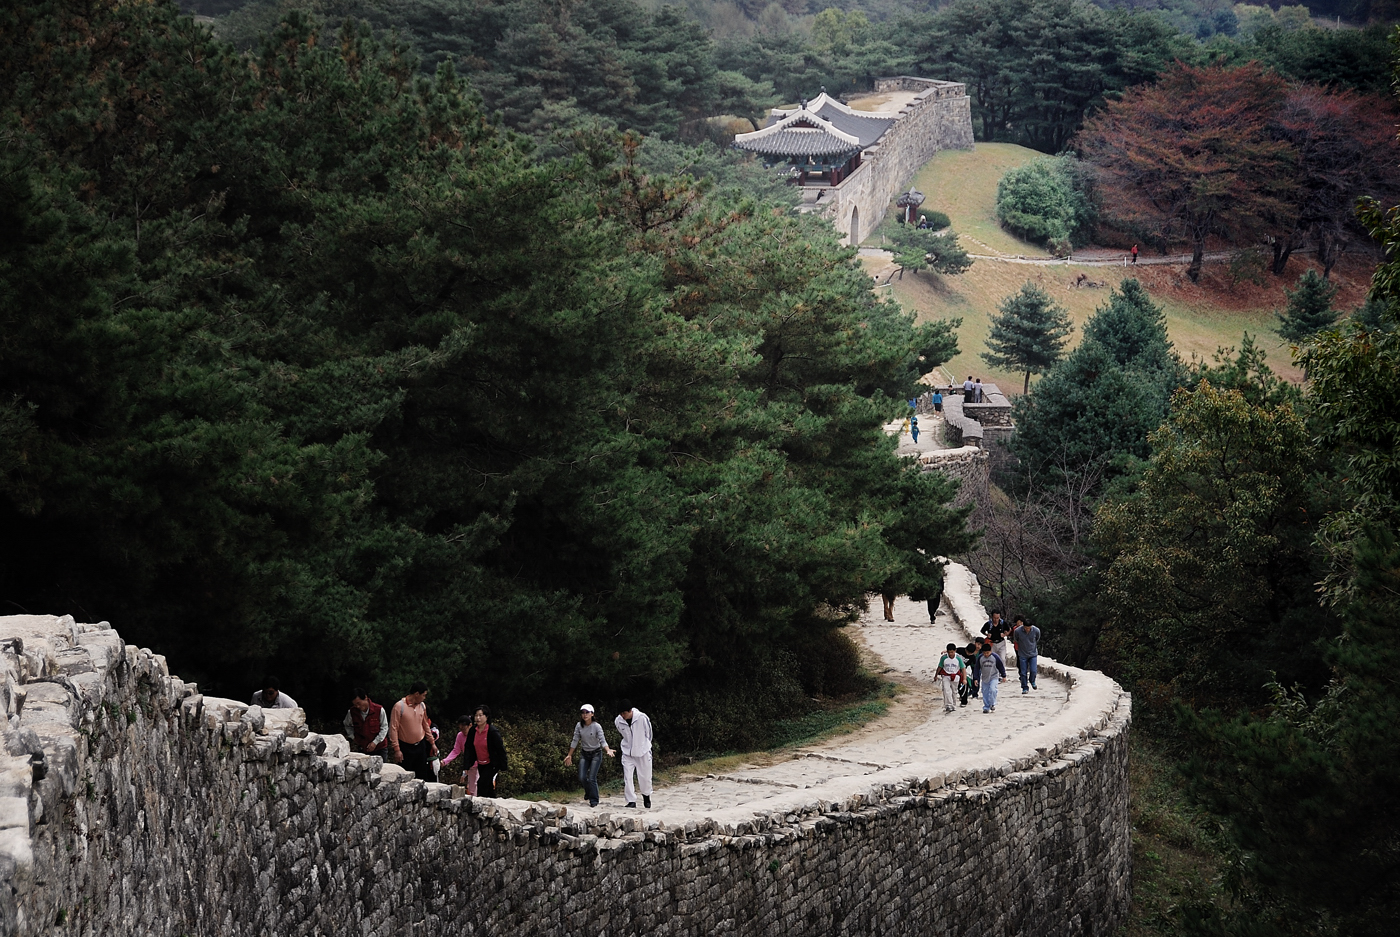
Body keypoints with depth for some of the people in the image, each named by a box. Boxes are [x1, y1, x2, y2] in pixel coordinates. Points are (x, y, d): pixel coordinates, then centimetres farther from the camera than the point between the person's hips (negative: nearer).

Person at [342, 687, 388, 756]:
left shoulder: (379, 710, -12)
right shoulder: (352, 712, -4)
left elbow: (384, 728, -4)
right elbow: (347, 725, 17)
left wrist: (375, 742, -11)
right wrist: (353, 737, 3)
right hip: (362, 749, 2)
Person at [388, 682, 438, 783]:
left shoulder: (422, 706, 5)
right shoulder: (399, 706, -14)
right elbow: (393, 728, -14)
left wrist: (432, 743, 17)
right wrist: (396, 749, -17)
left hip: (420, 747, 6)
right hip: (405, 748, -6)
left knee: (422, 778, 6)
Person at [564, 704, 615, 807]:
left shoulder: (596, 726, -16)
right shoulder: (579, 726, -5)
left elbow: (602, 741, -21)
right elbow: (575, 741, 3)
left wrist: (608, 751, -39)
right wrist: (569, 755, 4)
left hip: (596, 753, -4)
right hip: (584, 753, 4)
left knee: (592, 778, -11)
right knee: (582, 778, -4)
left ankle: (594, 800, 5)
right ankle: (588, 791, 28)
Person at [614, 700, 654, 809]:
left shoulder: (642, 718, -21)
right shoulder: (618, 721, -13)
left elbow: (648, 732, -3)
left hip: (643, 751, -2)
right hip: (627, 752, 2)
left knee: (645, 777, 7)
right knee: (627, 777, -8)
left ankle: (646, 796, 33)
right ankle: (631, 801, -1)